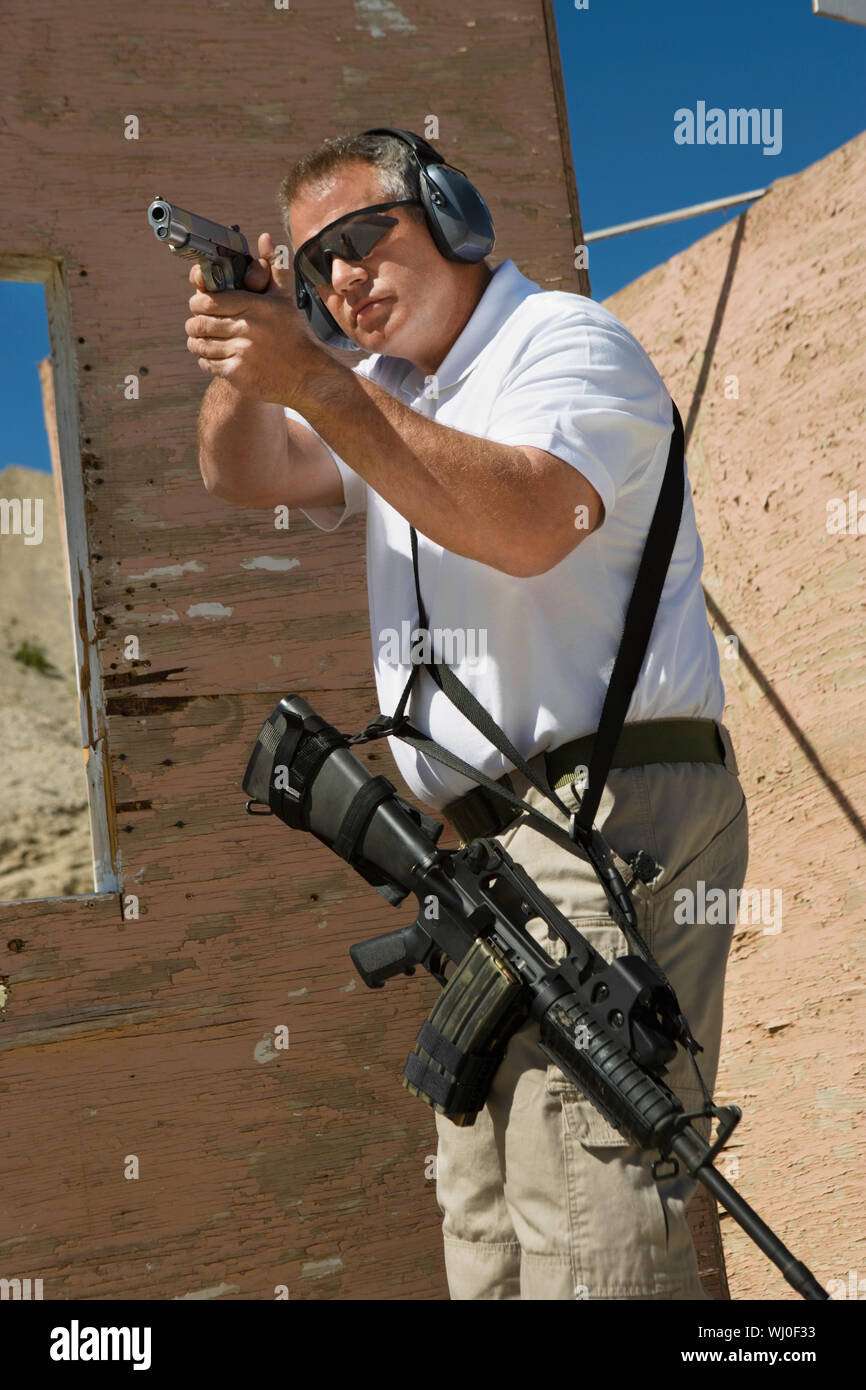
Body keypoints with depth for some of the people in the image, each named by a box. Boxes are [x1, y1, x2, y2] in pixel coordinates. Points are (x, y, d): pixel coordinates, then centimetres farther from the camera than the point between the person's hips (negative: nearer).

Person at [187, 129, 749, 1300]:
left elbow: (528, 522, -23)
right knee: (487, 1222, 12)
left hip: (611, 811, -9)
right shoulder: (391, 396, 23)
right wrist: (243, 361, -11)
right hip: (489, 844, 9)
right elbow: (245, 473, 10)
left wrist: (314, 381, -25)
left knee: (588, 1220, -13)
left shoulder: (563, 339, -4)